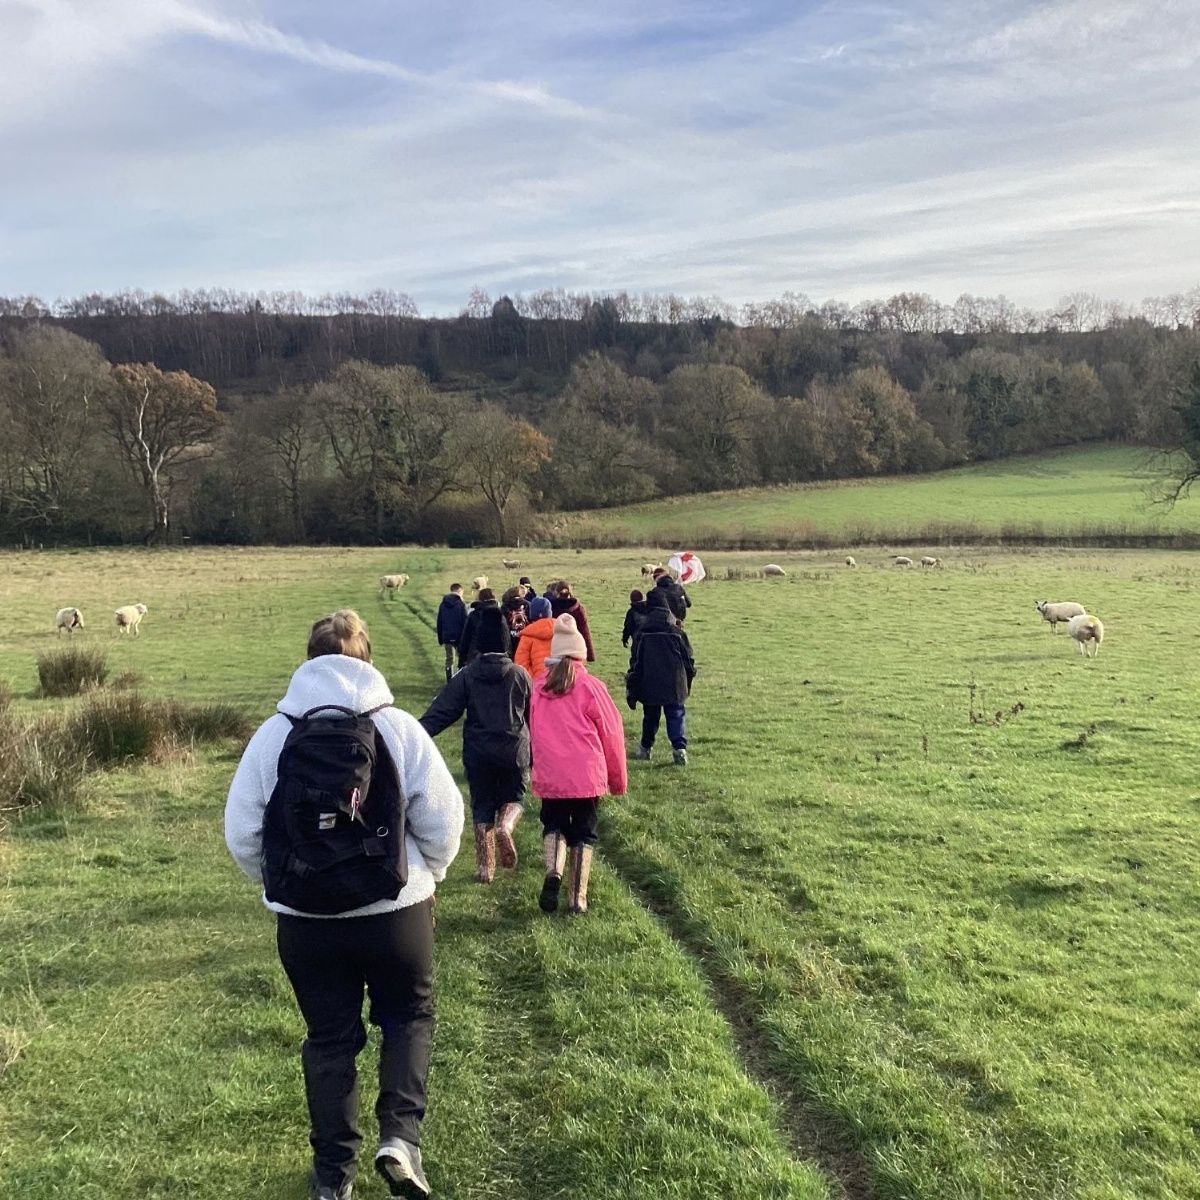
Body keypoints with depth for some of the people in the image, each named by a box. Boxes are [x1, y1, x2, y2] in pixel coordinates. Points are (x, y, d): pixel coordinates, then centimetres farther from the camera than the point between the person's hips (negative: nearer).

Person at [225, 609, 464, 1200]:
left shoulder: (273, 734, -6)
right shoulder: (400, 728, -9)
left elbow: (241, 832, -2)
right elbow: (443, 820, -7)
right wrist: (426, 876, 12)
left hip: (304, 921, 2)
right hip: (396, 912, -1)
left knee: (330, 1036, 18)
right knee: (408, 1014, 22)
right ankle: (400, 1135, 5)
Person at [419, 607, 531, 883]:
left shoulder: (467, 675, -3)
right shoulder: (518, 675, 0)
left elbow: (442, 709, -10)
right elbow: (534, 715, 8)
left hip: (478, 752, 0)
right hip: (515, 752, 0)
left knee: (482, 807, 12)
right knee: (513, 798, 18)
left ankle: (484, 866, 9)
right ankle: (505, 826, -16)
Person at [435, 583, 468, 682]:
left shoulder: (443, 604, 6)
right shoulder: (461, 604, -9)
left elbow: (439, 623, 9)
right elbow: (465, 621, -10)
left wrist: (440, 639, 15)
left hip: (447, 637, 4)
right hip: (459, 637, -3)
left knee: (449, 659, 9)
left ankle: (449, 681, 8)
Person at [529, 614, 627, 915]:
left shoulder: (539, 687, 0)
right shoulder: (590, 686, -7)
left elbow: (532, 732, 9)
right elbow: (611, 733, -3)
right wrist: (618, 778, 9)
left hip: (549, 775, 2)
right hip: (587, 775, -2)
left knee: (553, 825, 19)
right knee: (583, 834, 12)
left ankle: (553, 871, -9)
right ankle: (578, 897, 11)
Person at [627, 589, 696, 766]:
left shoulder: (641, 633, -3)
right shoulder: (676, 631, -3)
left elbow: (635, 662, 0)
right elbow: (688, 658, 4)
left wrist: (631, 688, 5)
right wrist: (688, 681, 18)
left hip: (649, 685, 1)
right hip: (674, 684, -1)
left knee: (650, 715, 17)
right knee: (676, 714, 2)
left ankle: (645, 748, 25)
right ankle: (679, 747, -14)